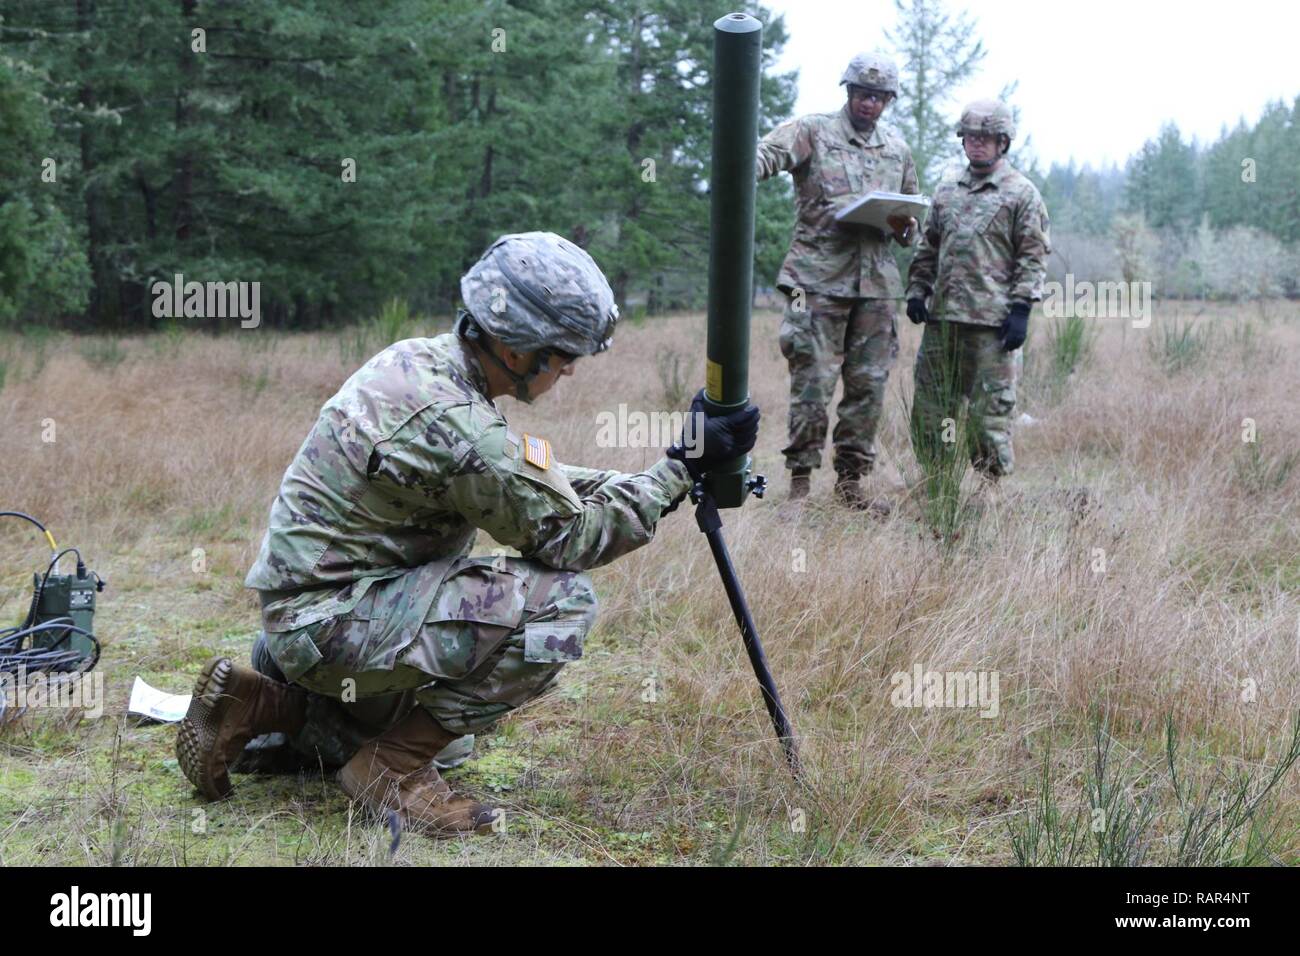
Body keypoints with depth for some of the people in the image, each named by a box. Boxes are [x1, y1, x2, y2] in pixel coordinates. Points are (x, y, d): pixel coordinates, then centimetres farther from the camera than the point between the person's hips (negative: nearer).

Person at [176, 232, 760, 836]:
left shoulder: (420, 358, 2)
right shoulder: (452, 423, -27)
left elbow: (533, 480, 15)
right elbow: (570, 536, -16)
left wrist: (674, 471, 10)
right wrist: (681, 468, -9)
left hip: (305, 605, 10)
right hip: (327, 622, -10)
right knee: (561, 600, -21)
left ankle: (253, 704, 20)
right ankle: (391, 769, -9)